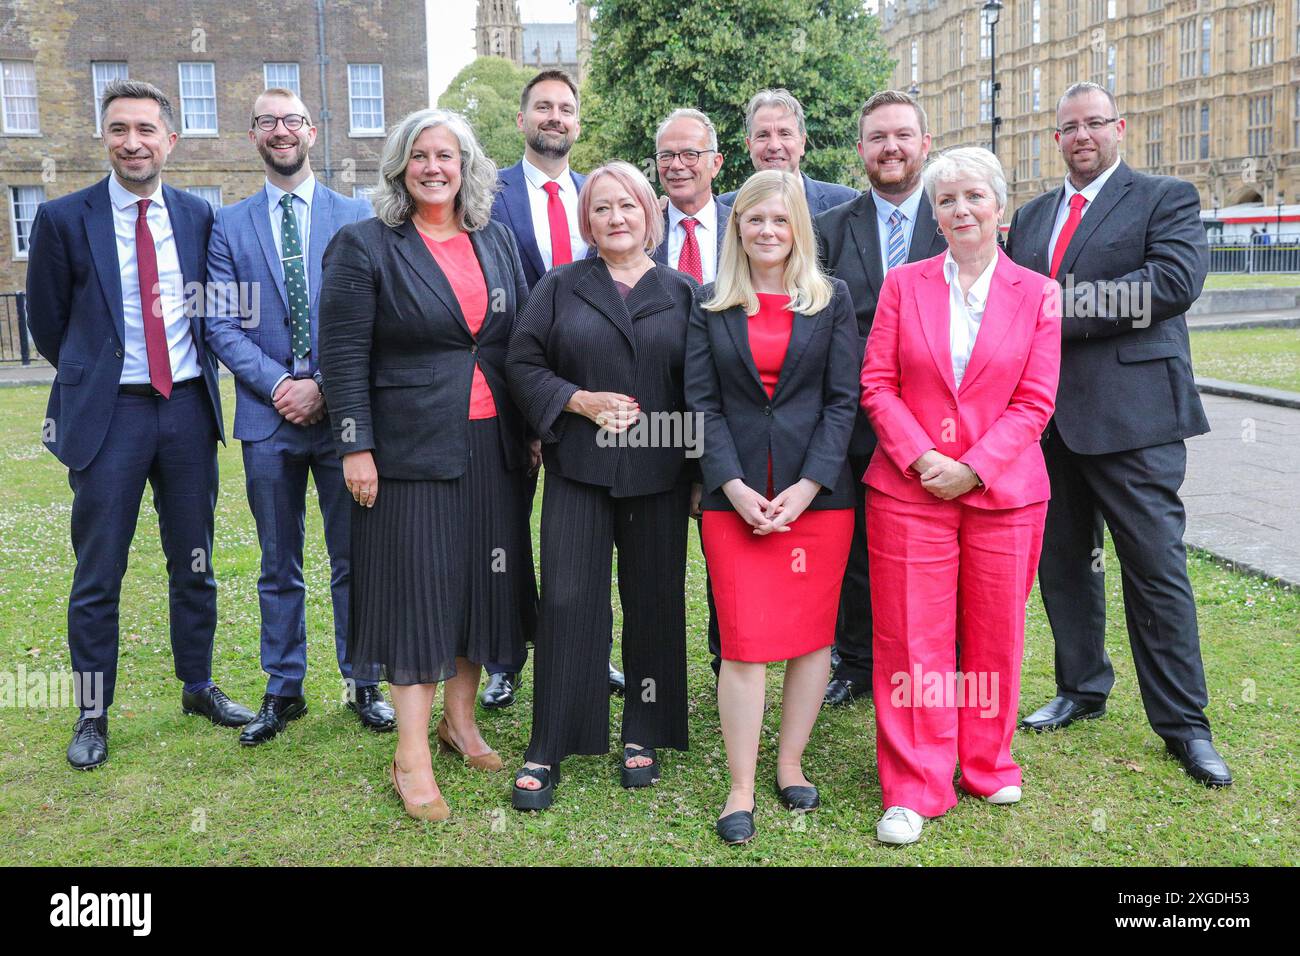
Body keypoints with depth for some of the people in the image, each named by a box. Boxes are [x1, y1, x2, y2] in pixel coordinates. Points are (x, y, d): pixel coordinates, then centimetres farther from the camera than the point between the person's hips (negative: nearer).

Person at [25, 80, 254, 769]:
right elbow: (47, 323, 6)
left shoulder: (198, 216, 6)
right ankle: (92, 715, 18)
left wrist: (196, 370, 9)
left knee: (194, 562, 13)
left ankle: (198, 686, 29)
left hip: (188, 405, 3)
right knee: (97, 575, 4)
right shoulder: (64, 218, -2)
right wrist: (94, 378, 10)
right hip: (109, 413, -2)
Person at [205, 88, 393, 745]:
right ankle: (283, 689, 23)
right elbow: (222, 325, 2)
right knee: (278, 565, 11)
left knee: (353, 557, 7)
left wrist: (324, 387, -12)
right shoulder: (230, 225, 8)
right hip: (268, 418, 1)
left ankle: (362, 684, 21)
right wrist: (277, 383, -12)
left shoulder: (357, 218, 4)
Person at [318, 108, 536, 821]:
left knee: (484, 582, 10)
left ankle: (460, 720, 27)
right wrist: (355, 447, -12)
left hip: (494, 444, 5)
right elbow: (342, 355, -7)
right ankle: (412, 760, 6)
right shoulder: (363, 247, -3)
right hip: (412, 446, -5)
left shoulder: (496, 241, 11)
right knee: (417, 590, -2)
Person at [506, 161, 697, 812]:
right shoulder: (560, 287, 7)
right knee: (567, 601, -2)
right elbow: (522, 363, 3)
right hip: (579, 469, -1)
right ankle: (546, 750, 9)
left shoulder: (682, 293, 8)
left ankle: (643, 735, 24)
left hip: (659, 472, 1)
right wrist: (579, 401, -12)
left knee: (654, 601, 7)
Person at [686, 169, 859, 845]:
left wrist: (807, 486, -10)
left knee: (813, 635, 5)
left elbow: (843, 398, 1)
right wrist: (734, 485, -10)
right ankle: (741, 790, 7)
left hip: (817, 492, 1)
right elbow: (702, 400, 2)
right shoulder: (711, 304, 8)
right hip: (734, 494, 0)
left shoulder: (831, 300, 7)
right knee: (744, 642, -3)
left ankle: (790, 765, 22)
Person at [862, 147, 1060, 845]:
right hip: (908, 490, 0)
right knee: (912, 640, 2)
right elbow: (877, 384, 0)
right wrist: (922, 458, -12)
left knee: (995, 636, 10)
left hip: (1003, 492, 1)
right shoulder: (903, 285, 5)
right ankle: (914, 788, 14)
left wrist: (972, 467, -12)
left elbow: (1035, 401, -2)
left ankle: (986, 763, 31)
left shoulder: (1037, 296, 4)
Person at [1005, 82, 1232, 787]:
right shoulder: (1030, 217, 18)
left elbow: (1176, 280, -16)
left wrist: (1066, 305, -15)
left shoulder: (1166, 198, 1)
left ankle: (1182, 721, 11)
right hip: (1049, 417, 6)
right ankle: (1081, 689, 31)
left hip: (1132, 414, -5)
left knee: (1156, 568, -2)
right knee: (1063, 561, 14)